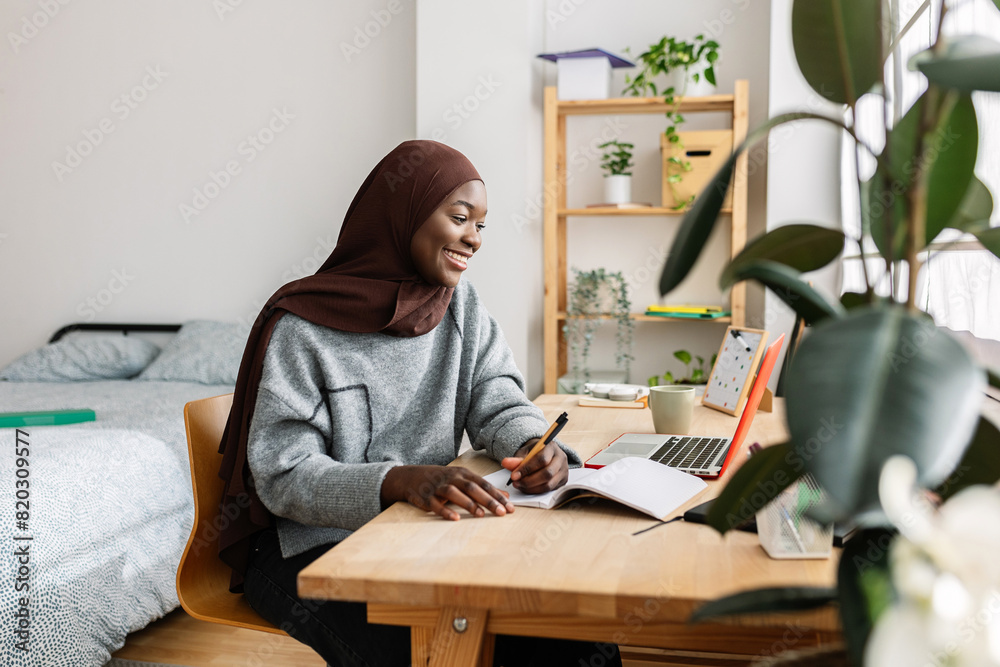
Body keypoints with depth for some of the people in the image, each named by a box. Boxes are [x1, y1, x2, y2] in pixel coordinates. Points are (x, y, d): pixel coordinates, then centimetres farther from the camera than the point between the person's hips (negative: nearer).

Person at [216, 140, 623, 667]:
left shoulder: (459, 302, 6)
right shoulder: (300, 327, -13)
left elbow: (500, 405, 3)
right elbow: (284, 476, -18)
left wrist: (537, 446, -21)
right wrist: (402, 480, -35)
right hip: (311, 544, -4)